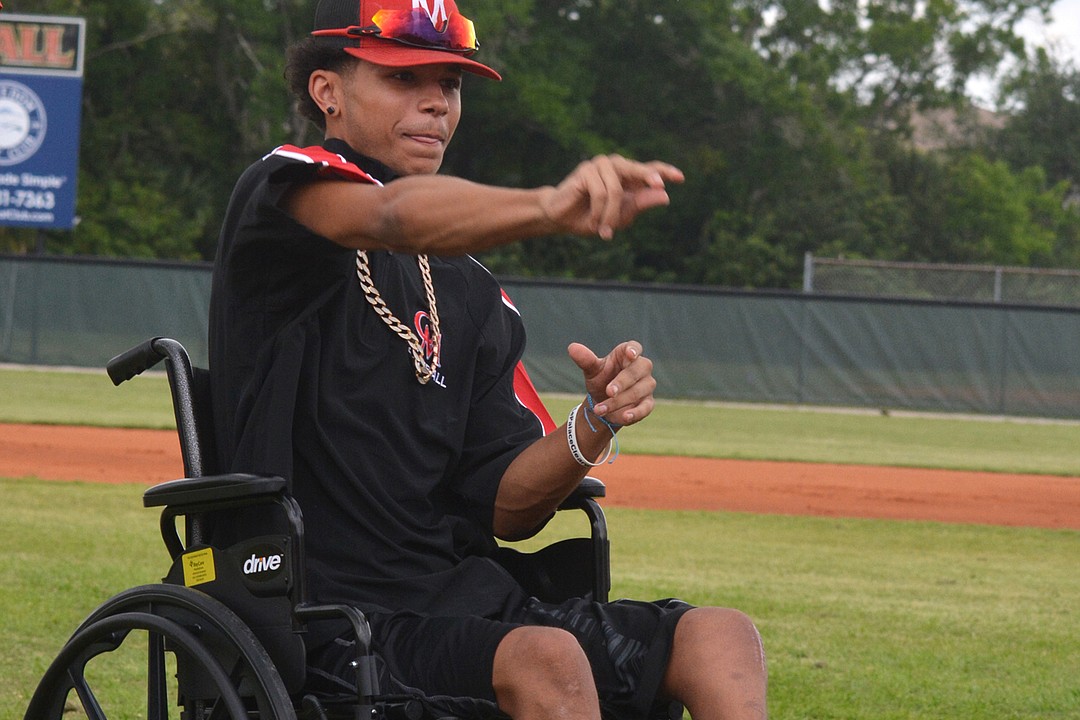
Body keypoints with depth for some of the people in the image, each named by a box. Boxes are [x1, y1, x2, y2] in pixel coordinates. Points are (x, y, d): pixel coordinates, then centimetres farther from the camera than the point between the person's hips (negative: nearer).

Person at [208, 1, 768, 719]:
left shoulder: (472, 295, 20)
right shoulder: (285, 191, -1)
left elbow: (507, 509, 12)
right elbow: (396, 216, -26)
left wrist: (594, 426, -9)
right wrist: (550, 208, -45)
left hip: (464, 598, 7)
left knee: (721, 637, -12)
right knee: (546, 658, -34)